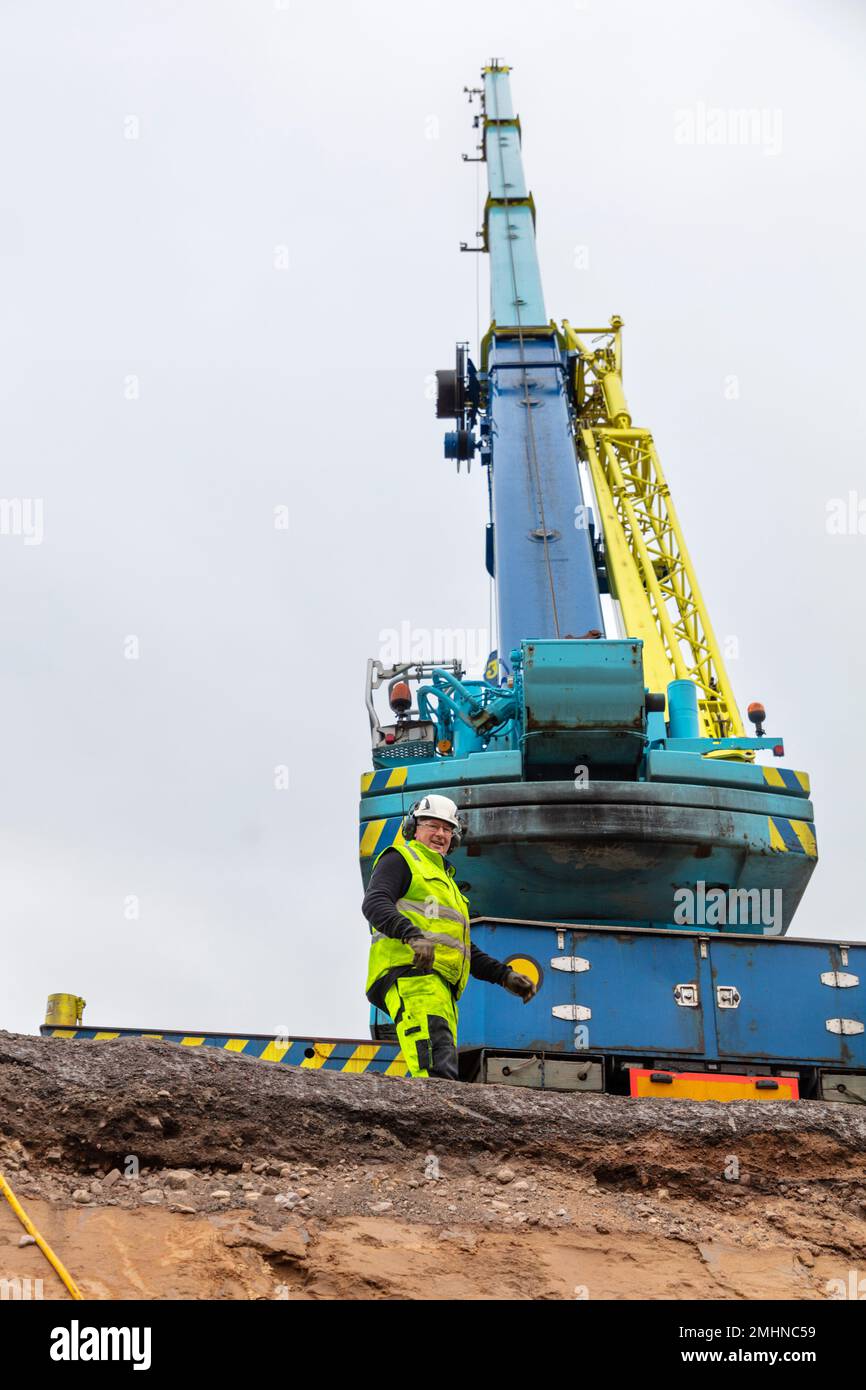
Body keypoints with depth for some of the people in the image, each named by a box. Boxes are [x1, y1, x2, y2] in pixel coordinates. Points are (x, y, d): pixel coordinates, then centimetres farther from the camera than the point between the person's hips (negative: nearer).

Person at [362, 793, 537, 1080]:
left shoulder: (446, 883, 38)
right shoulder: (400, 859, 13)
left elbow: (466, 951, 38)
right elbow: (374, 903, -9)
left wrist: (504, 975, 22)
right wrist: (413, 935, -26)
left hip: (442, 986, 9)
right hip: (410, 974, -9)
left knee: (444, 1064, -3)